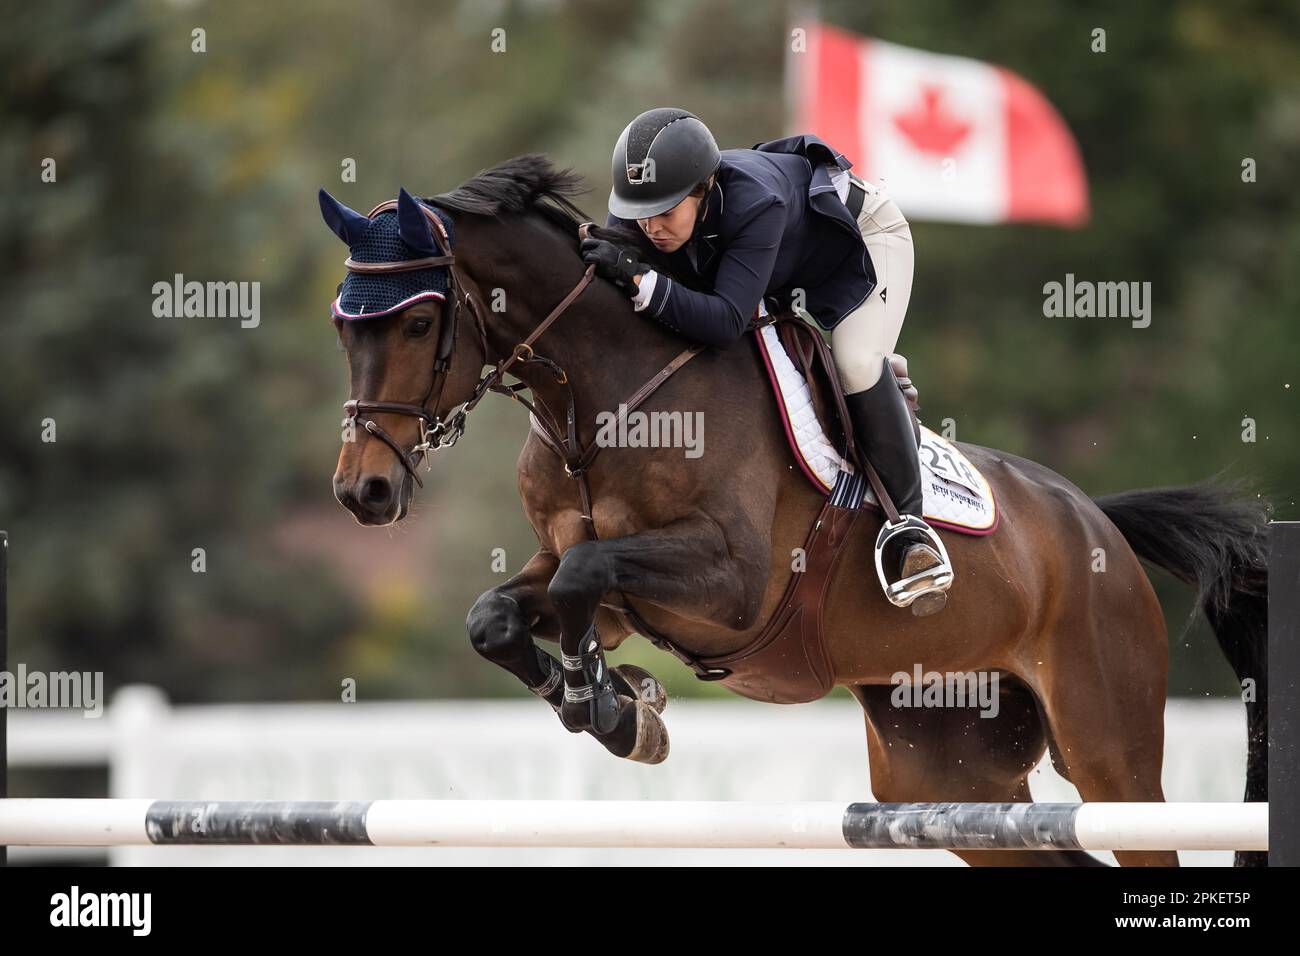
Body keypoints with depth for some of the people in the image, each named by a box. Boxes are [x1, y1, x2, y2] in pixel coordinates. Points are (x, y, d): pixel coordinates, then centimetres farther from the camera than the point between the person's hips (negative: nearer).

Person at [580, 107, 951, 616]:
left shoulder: (753, 204, -48)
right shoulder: (638, 214, -29)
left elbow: (725, 320, -55)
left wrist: (639, 281, -64)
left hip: (862, 234, -7)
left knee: (856, 365, -28)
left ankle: (908, 524, -17)